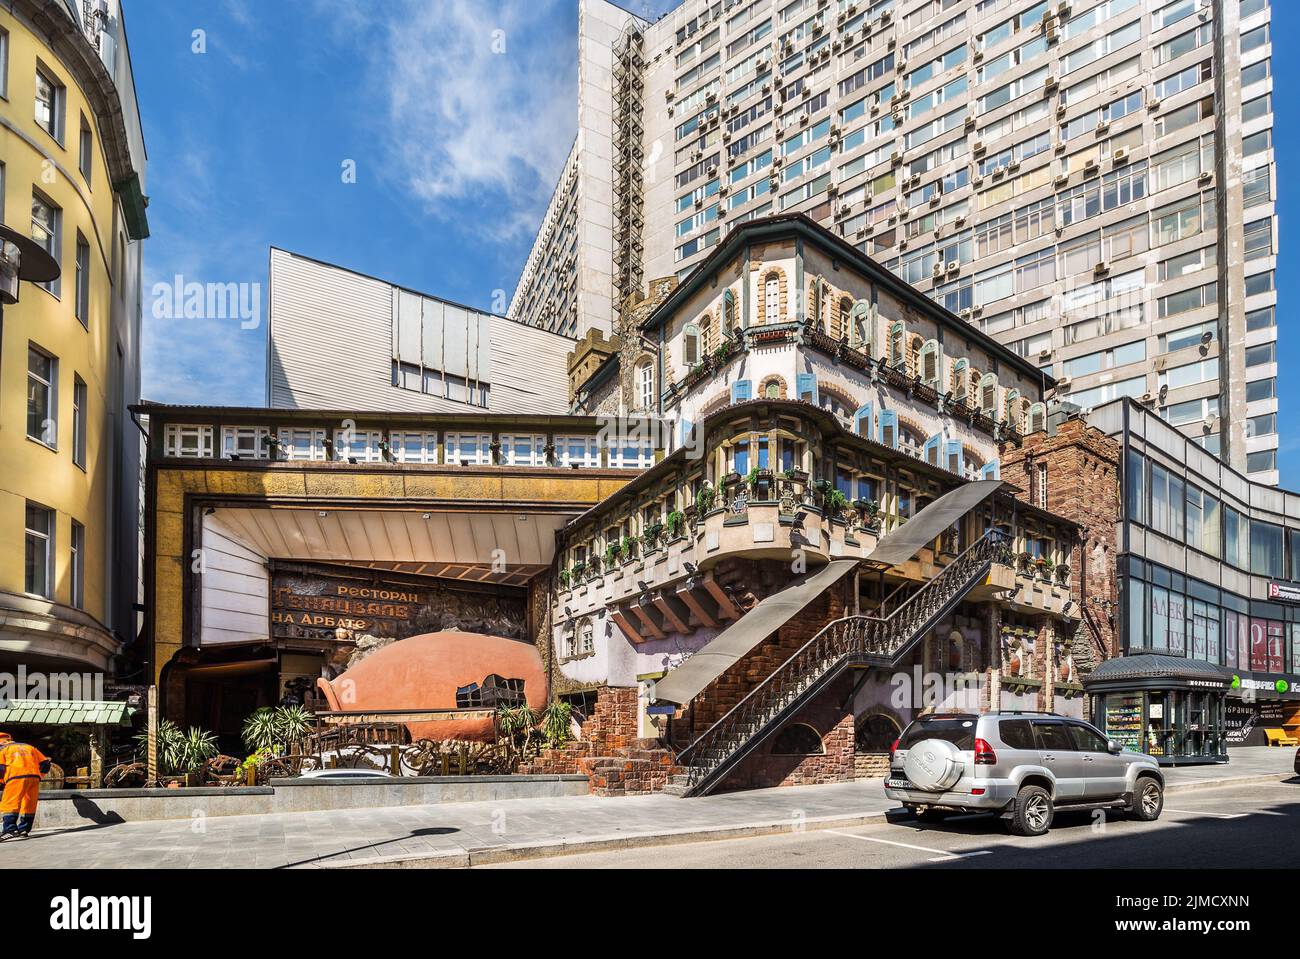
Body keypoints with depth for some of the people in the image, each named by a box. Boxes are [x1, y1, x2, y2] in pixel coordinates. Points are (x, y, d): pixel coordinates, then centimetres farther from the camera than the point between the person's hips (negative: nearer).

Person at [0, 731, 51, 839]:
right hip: (34, 777, 5)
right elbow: (45, 764, 24)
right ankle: (24, 829, 17)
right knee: (29, 805, 15)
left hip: (17, 777, -5)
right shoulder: (29, 747, 29)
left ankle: (10, 829, -23)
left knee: (9, 804, -8)